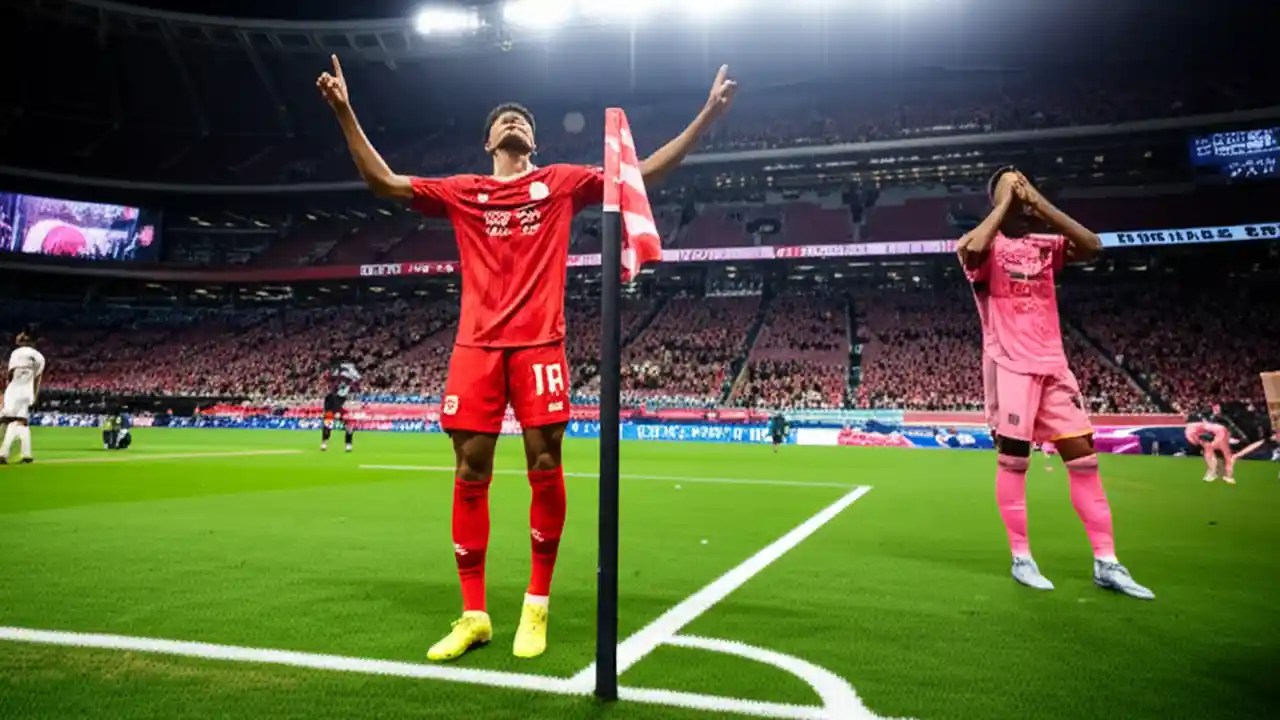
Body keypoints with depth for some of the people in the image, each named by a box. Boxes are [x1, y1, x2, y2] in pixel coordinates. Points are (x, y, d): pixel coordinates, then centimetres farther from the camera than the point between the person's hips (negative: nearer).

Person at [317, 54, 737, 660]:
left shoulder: (562, 182, 13)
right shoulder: (461, 192, 16)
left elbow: (647, 172, 13)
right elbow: (383, 182, 16)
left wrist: (707, 114, 10)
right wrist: (345, 113, 9)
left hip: (538, 343, -1)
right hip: (477, 345, 2)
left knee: (545, 467, -4)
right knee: (470, 473, 0)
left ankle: (536, 606, 13)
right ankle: (473, 615, 11)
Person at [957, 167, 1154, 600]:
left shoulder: (1046, 245, 13)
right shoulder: (987, 245, -2)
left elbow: (1092, 246, -5)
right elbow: (971, 250, -27)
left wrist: (1041, 204, -6)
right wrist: (1005, 203, -13)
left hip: (1053, 364, 6)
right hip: (1009, 365, -5)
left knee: (1083, 454, 2)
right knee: (1013, 458, -3)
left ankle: (1106, 562, 8)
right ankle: (1021, 558, 7)